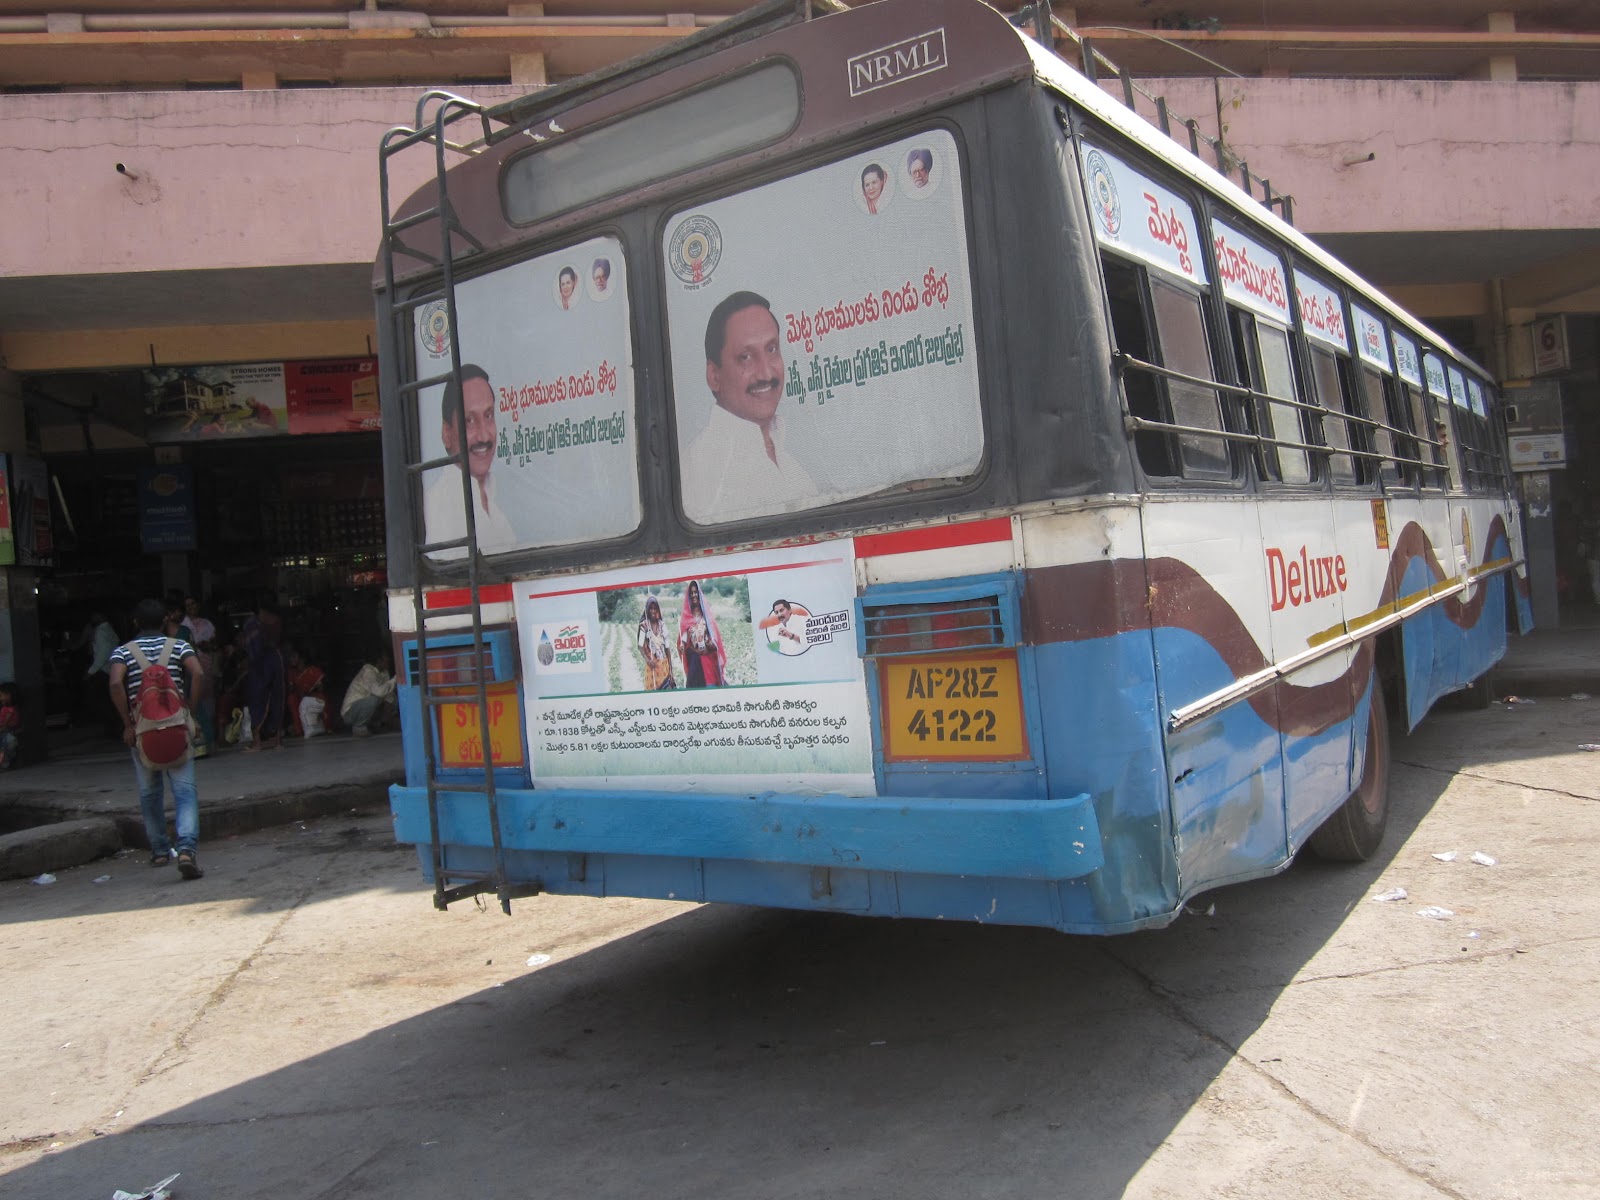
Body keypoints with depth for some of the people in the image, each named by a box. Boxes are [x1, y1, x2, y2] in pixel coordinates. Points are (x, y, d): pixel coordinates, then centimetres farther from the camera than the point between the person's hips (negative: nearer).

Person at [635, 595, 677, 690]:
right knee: (652, 689, -4)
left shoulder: (662, 624, 5)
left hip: (664, 664, 3)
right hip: (652, 664, -3)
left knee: (666, 689, 2)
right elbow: (641, 646, -8)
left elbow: (667, 647, 7)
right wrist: (647, 660, -24)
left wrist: (670, 666, 4)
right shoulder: (644, 625, -5)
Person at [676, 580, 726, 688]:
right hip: (693, 655, 0)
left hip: (707, 654, 0)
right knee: (694, 684, -6)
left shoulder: (705, 612, 7)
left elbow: (713, 630, 4)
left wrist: (711, 641, -15)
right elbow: (684, 632, 3)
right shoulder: (686, 615, 8)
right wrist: (682, 644, -16)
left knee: (710, 680, -8)